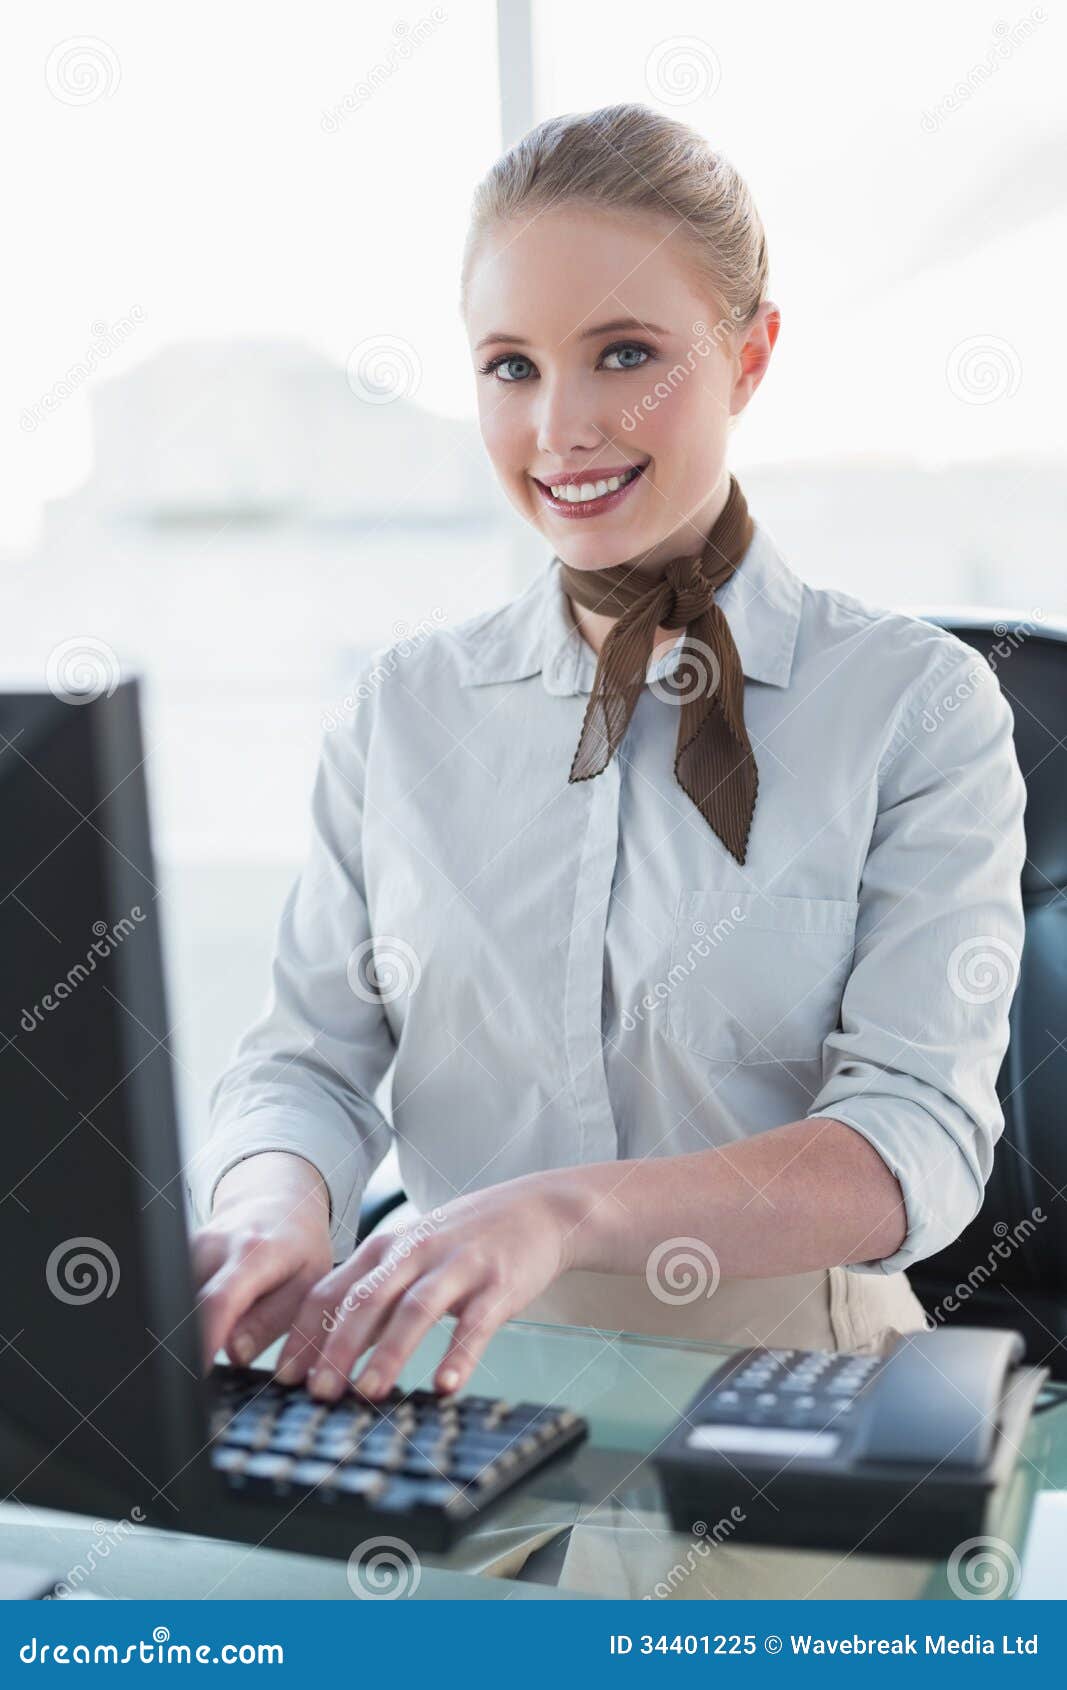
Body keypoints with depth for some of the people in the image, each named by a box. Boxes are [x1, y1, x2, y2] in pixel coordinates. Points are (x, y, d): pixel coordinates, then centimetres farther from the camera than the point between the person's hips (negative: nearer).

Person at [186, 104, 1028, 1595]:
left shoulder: (917, 703, -3)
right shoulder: (403, 711, 8)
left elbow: (920, 1138, -11)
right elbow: (309, 1058, 6)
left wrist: (565, 1211, -27)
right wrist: (273, 1201, -18)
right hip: (465, 1385, 3)